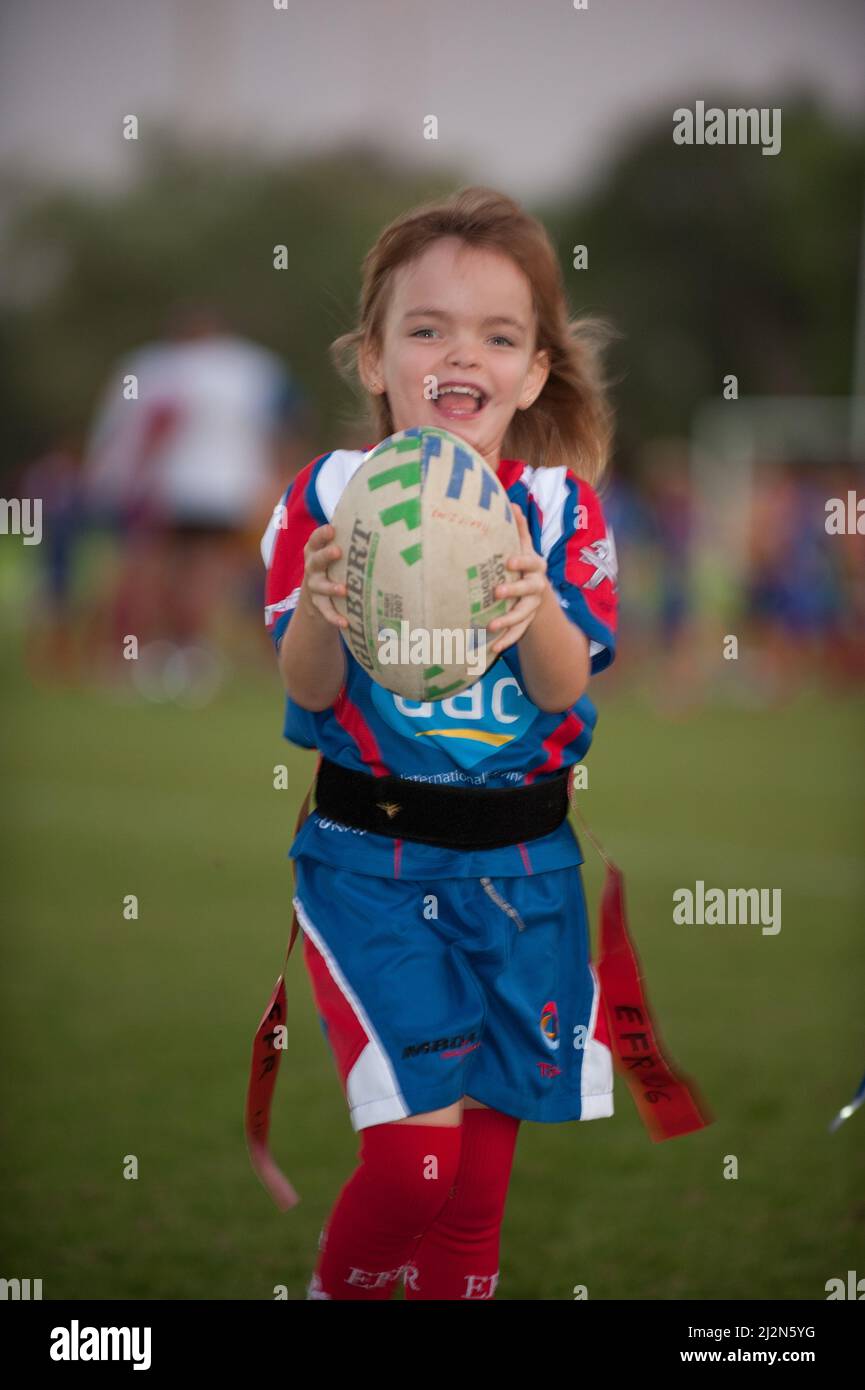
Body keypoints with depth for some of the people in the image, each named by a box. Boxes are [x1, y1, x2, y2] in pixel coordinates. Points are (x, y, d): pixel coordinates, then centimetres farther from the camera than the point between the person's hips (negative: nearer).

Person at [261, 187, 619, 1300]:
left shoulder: (560, 508, 0)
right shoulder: (332, 494, -5)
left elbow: (565, 693, -10)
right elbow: (307, 690, -9)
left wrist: (536, 612, -31)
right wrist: (319, 611, -31)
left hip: (520, 862, 3)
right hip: (369, 860, -2)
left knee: (480, 1168, 6)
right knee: (413, 1152, -15)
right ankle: (338, 1290, 13)